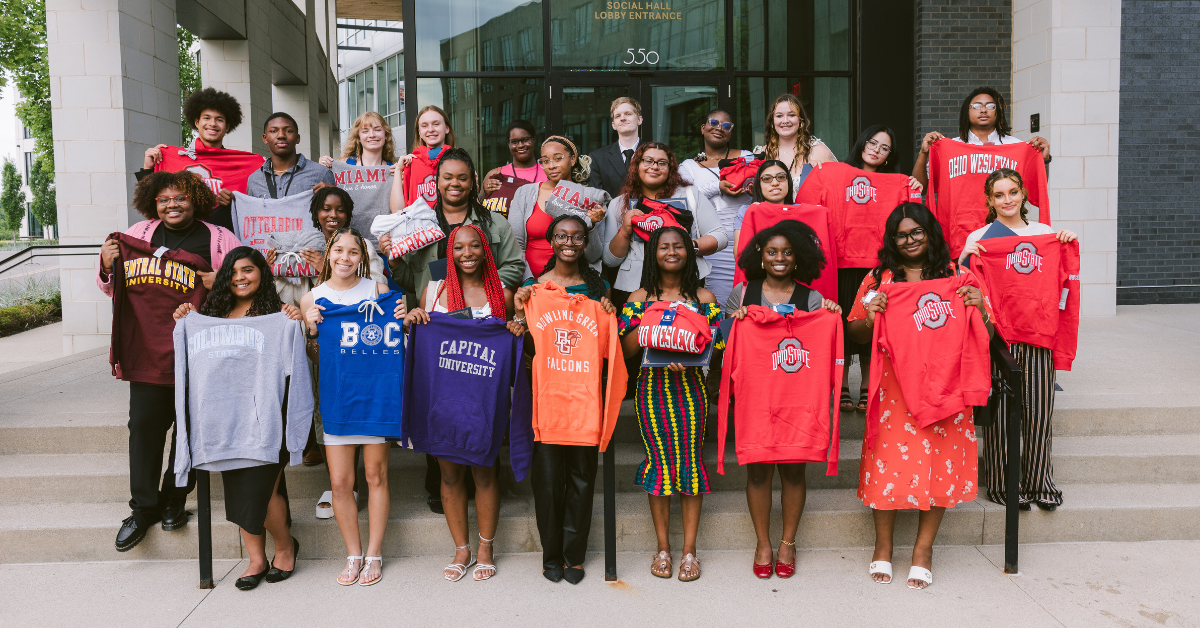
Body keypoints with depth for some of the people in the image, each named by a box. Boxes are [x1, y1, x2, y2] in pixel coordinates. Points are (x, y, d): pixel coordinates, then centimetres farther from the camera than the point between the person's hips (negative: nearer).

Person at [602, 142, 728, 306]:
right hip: (633, 290, 1)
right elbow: (609, 260, 12)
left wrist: (691, 246, -10)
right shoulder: (618, 205, 12)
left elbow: (721, 237, 8)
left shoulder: (690, 194, 11)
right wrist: (624, 232, -6)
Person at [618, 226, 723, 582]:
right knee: (659, 460, 3)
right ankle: (663, 548, 16)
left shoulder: (703, 298, 5)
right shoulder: (640, 298, 5)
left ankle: (689, 550, 12)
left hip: (691, 386, 0)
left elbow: (717, 344, 0)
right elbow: (625, 348, 0)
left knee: (691, 459, 1)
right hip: (653, 386, 0)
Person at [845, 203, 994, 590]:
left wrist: (979, 308, -9)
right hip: (892, 387, 0)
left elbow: (985, 335, 11)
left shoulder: (957, 276, 10)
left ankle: (924, 548, 13)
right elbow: (856, 333, 11)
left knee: (940, 461, -1)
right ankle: (883, 546, 15)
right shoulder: (879, 278, 10)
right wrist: (870, 317, -10)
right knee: (889, 459, -2)